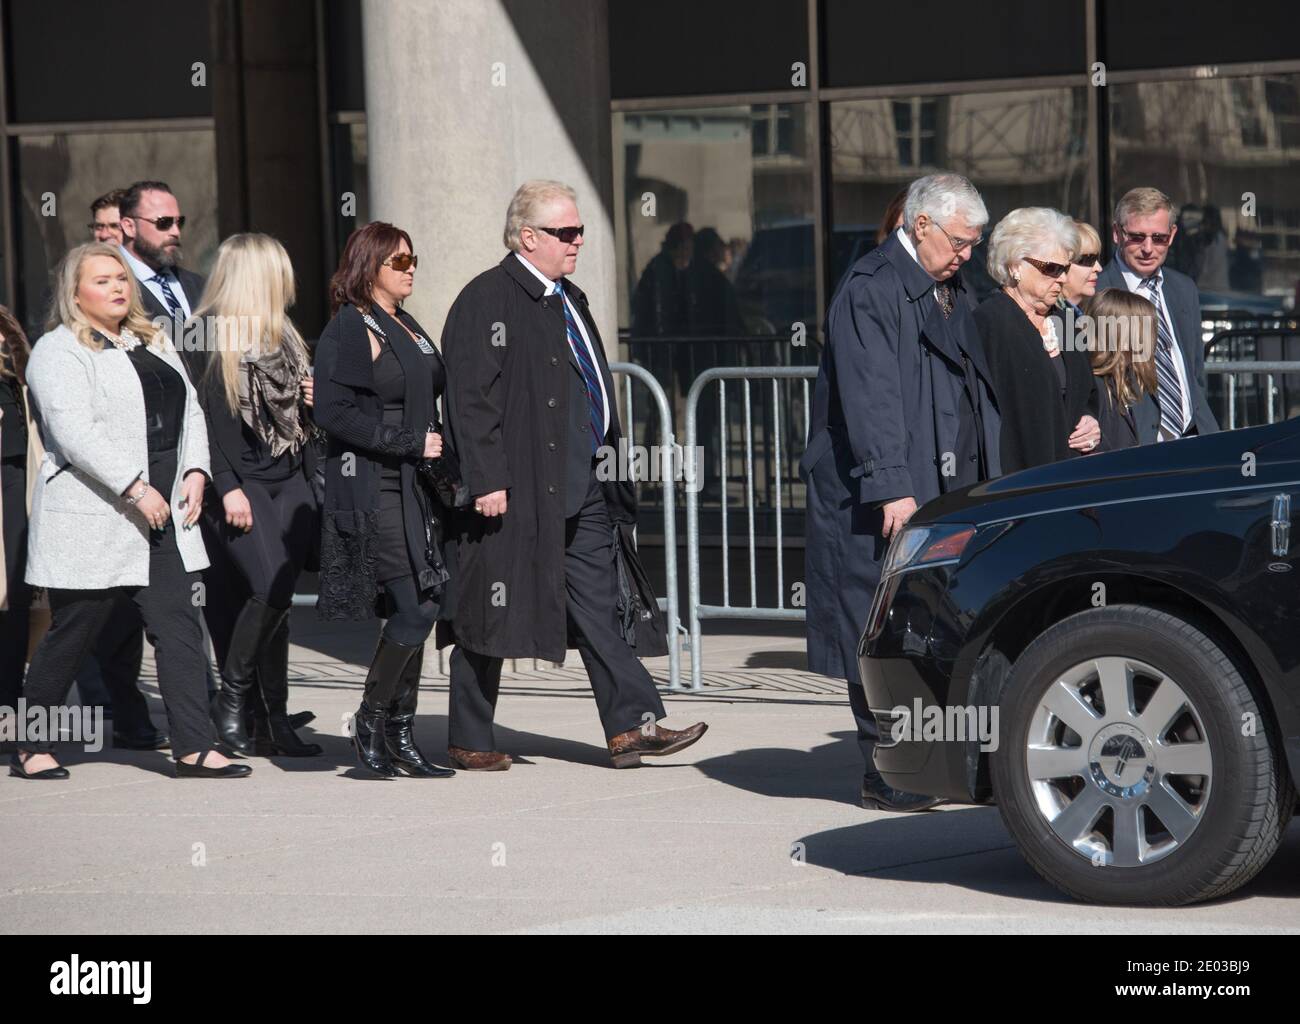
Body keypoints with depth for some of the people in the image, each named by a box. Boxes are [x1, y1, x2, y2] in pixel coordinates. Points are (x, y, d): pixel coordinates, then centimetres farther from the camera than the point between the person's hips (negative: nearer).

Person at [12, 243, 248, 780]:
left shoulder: (153, 342, 18)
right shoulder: (58, 352, -7)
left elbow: (190, 411, 18)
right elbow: (75, 432, -18)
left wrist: (195, 473, 1)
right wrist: (136, 489, -22)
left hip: (164, 512, 7)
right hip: (93, 519, -7)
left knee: (178, 625, -2)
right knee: (69, 635, 2)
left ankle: (194, 747, -3)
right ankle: (32, 748, 16)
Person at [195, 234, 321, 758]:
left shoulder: (281, 335, 18)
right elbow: (199, 418, -11)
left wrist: (310, 401, 4)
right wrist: (226, 488, -16)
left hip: (290, 483, 7)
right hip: (240, 485, -7)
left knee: (277, 599, 3)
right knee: (271, 591, -19)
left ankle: (274, 720, 6)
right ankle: (231, 696, -1)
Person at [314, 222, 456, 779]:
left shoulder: (407, 327, 18)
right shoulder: (350, 330, -9)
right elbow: (335, 413, -18)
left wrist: (435, 452, 13)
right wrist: (412, 441, -17)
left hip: (415, 488, 9)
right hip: (374, 493, -9)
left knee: (417, 610, 7)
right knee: (415, 607, -14)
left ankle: (400, 735, 12)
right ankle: (371, 719, 3)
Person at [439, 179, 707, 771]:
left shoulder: (569, 300, 18)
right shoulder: (486, 302, -11)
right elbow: (471, 399, -17)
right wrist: (487, 482, -21)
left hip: (582, 488, 8)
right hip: (518, 489, -8)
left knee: (598, 605, 5)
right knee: (495, 610, 0)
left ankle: (631, 725, 3)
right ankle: (469, 742, 9)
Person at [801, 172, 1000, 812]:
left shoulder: (951, 292, 18)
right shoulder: (871, 290, -10)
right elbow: (870, 396, -17)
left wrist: (986, 483, 16)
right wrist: (892, 488, -23)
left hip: (952, 489, 8)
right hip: (887, 495, -8)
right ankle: (885, 772, 1)